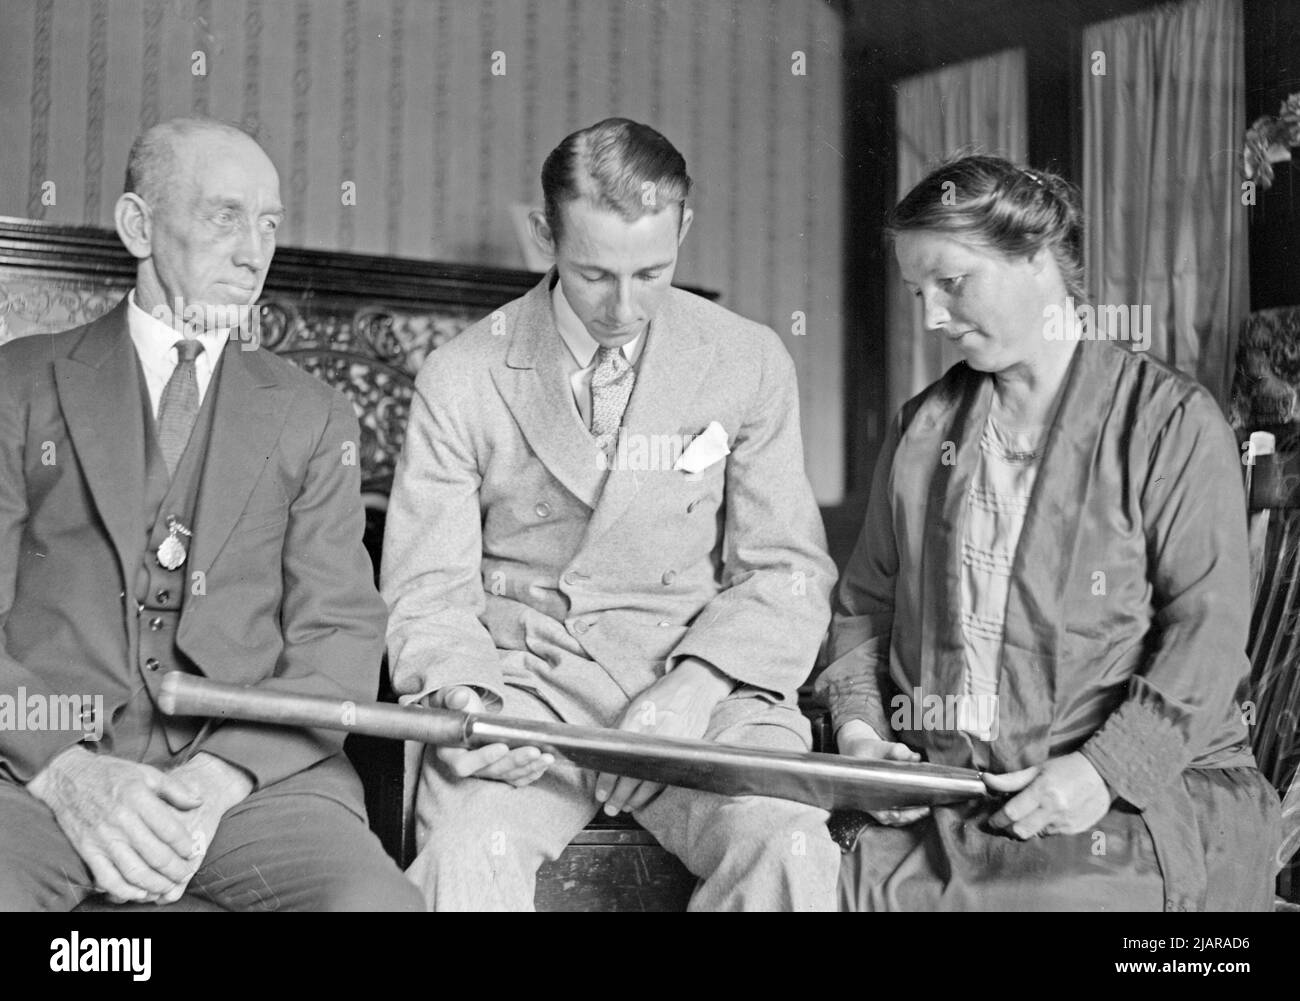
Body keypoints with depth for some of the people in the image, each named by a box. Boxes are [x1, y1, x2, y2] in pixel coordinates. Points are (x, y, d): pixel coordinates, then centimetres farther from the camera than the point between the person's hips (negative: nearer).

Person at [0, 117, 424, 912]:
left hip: (254, 765, 2)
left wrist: (224, 774, -11)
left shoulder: (313, 417, 16)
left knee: (379, 900, -26)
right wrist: (66, 769, -14)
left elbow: (340, 634, 7)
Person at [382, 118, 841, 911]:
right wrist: (463, 694, -17)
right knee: (466, 850, -32)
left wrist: (696, 683, -13)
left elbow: (786, 572, 5)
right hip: (522, 678, -1)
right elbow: (428, 589, 4)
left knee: (790, 849, -28)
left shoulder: (750, 363, 5)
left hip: (698, 684, 1)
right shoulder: (461, 379, 3)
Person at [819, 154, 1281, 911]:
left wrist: (1105, 769, -17)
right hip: (938, 785, 3)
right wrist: (858, 727, 2)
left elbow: (1208, 628, -7)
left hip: (1143, 786, -3)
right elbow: (866, 601, 20)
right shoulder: (922, 430, 16)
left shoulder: (1173, 421, 0)